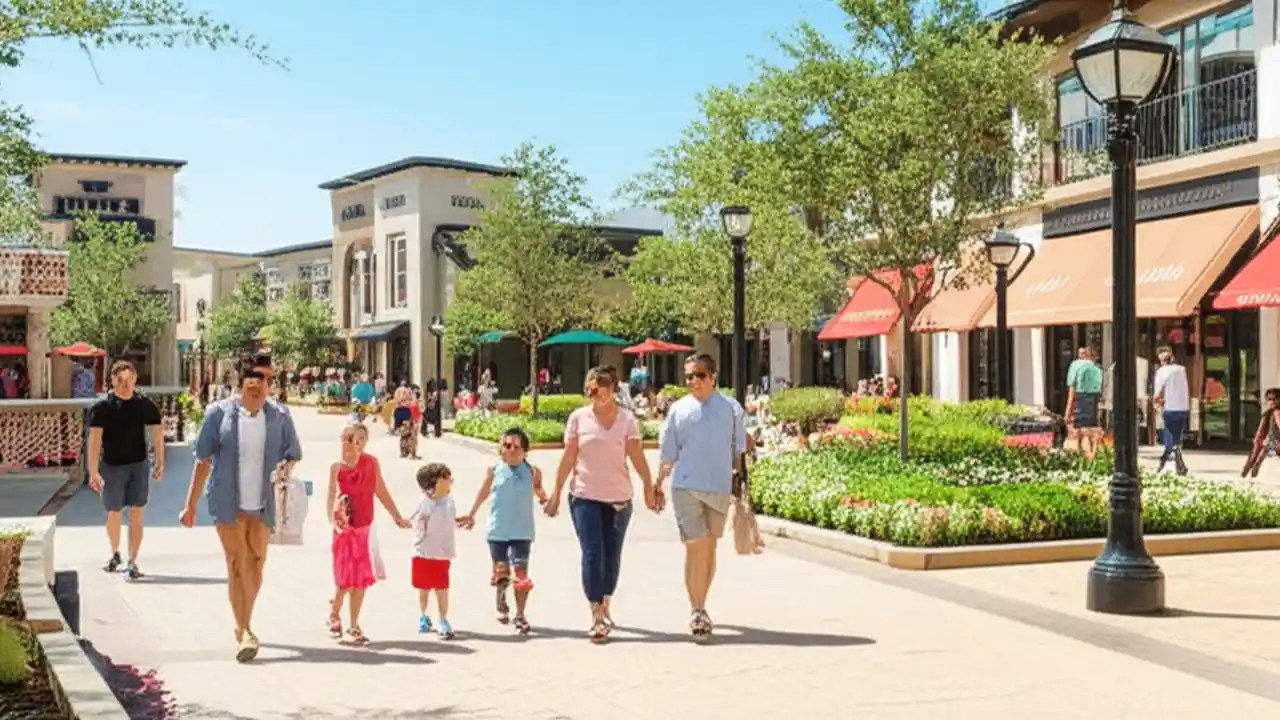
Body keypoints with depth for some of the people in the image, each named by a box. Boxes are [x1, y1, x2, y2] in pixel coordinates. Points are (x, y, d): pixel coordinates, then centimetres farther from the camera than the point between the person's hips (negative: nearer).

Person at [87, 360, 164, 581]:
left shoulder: (145, 405, -2)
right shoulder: (102, 407, -9)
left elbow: (157, 431, 1)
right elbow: (95, 439, -16)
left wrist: (159, 461, -7)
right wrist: (93, 471, -24)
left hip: (139, 465, 1)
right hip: (112, 466, -1)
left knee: (136, 514, -3)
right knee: (114, 513, 12)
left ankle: (132, 562, 2)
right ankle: (115, 554, 36)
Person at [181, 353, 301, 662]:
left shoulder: (279, 416, -1)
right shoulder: (219, 413, -4)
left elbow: (293, 454, 10)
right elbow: (203, 460, 1)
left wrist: (285, 469, -15)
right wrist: (191, 505, 3)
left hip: (262, 504, 2)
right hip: (228, 502, -2)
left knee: (256, 564, 10)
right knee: (237, 565, -4)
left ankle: (243, 627, 29)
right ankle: (244, 631, 2)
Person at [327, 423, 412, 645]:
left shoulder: (371, 463, 1)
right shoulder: (337, 467, -9)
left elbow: (381, 492, 8)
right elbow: (331, 495, -12)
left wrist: (397, 517, 10)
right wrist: (333, 519, -29)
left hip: (365, 528, 3)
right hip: (346, 528, -3)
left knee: (361, 579, 6)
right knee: (346, 579, 1)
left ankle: (354, 626, 19)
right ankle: (334, 614, 29)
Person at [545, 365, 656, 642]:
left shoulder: (627, 420, -1)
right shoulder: (579, 417, 1)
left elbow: (637, 456, -9)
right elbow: (568, 457, 3)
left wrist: (649, 486, -19)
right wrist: (556, 492, 3)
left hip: (618, 497, 1)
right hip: (585, 497, -1)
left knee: (612, 556, 9)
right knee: (592, 553, -9)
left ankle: (605, 606, 28)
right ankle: (597, 616, -7)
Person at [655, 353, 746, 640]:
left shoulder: (731, 409, 3)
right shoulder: (678, 409, 2)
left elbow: (739, 450, 8)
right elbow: (668, 452, 8)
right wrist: (658, 485, 8)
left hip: (720, 488, 2)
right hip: (686, 487, -2)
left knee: (710, 548, 12)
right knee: (695, 548, -8)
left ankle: (699, 608, 27)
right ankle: (697, 611, -2)